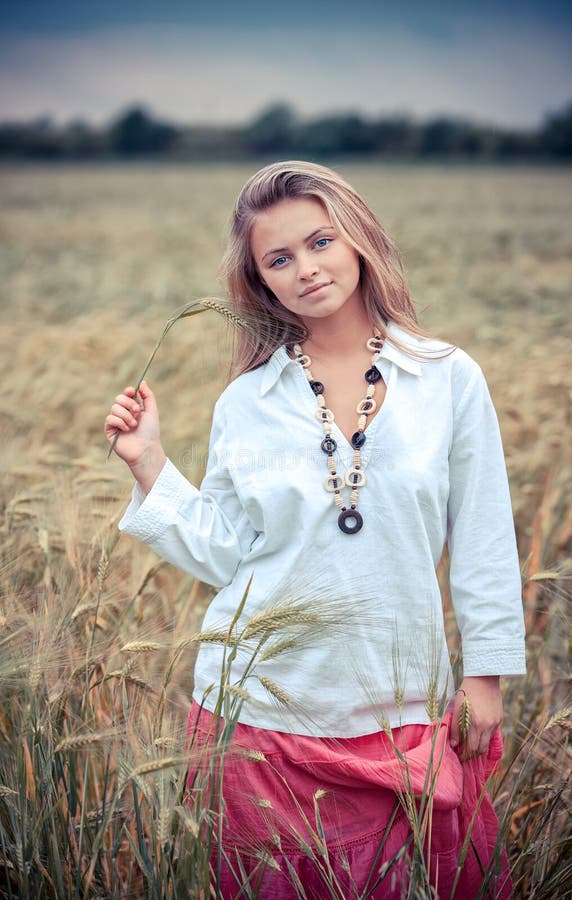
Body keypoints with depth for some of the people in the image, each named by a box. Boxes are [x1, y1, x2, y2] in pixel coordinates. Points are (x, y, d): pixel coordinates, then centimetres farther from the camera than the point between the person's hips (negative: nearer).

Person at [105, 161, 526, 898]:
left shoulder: (449, 379, -1)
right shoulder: (244, 404, 1)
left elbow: (484, 539, 2)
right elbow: (221, 554, 0)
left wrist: (485, 674, 1)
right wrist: (149, 463, -5)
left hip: (402, 711, 0)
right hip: (264, 706, 1)